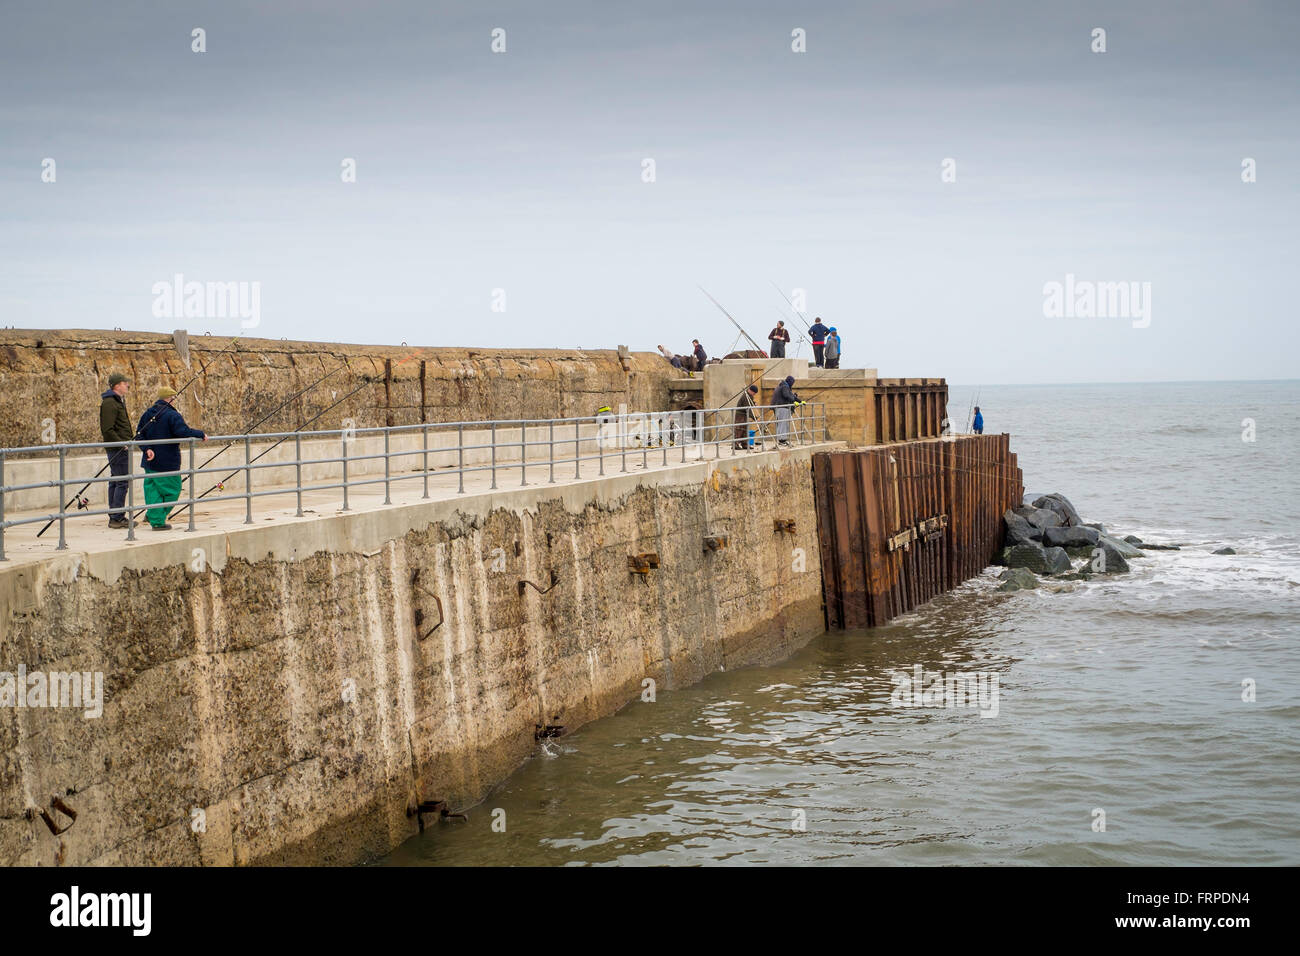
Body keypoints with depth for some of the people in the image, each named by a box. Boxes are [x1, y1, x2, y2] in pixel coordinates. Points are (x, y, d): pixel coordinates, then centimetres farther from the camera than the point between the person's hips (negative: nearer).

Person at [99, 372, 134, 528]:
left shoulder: (119, 401, 17)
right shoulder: (109, 403, -15)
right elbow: (107, 429, -21)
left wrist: (131, 438, 18)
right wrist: (122, 443, -21)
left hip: (119, 448, 11)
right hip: (117, 449, -11)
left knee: (115, 482, 12)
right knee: (122, 482, -9)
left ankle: (115, 517, 17)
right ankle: (117, 518, -8)